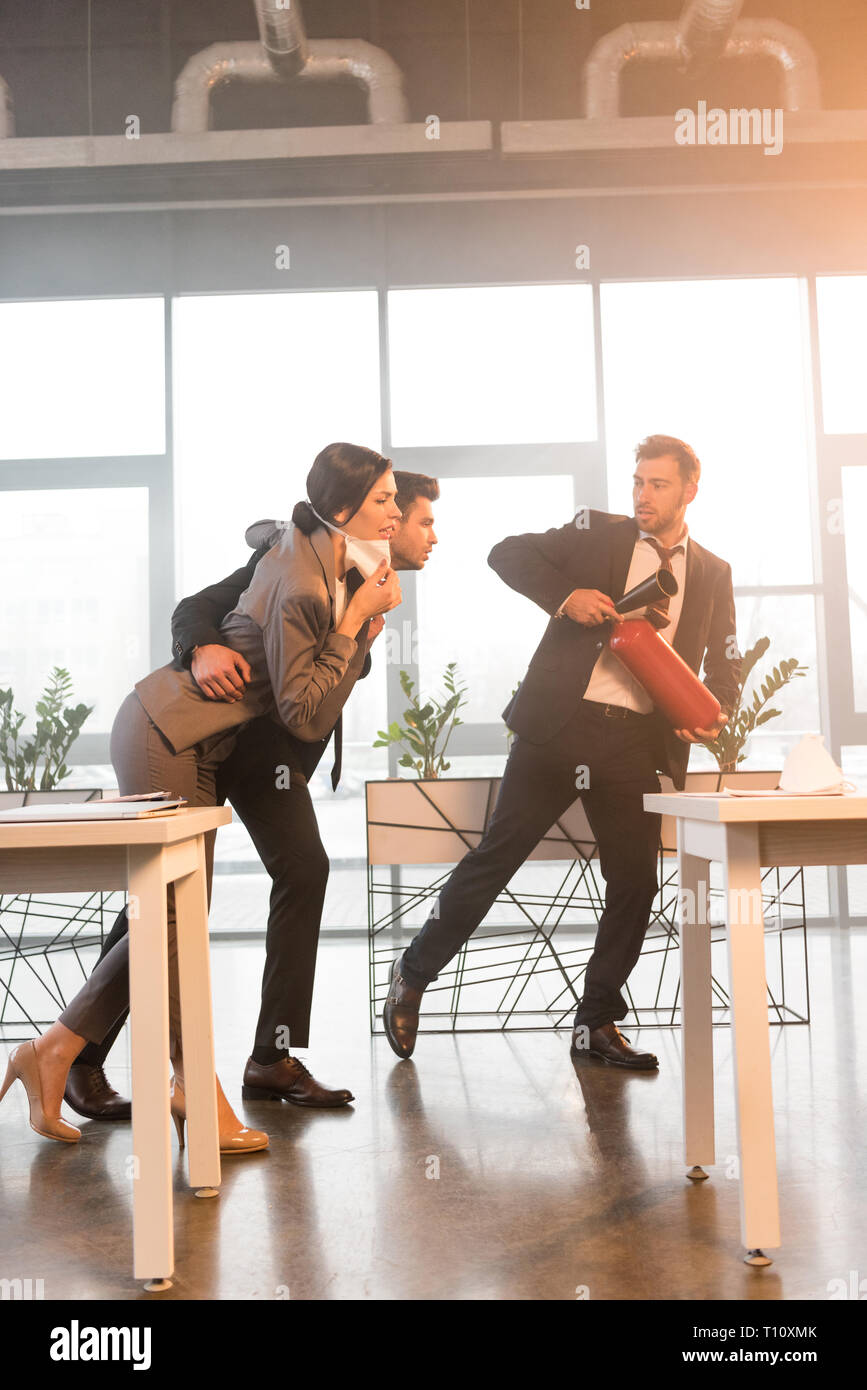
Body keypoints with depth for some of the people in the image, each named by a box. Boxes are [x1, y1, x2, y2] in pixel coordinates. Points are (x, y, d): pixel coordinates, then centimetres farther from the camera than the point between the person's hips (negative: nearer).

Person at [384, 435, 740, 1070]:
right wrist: (565, 595, -12)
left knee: (636, 882, 4)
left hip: (638, 742, 3)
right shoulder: (597, 532, 8)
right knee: (495, 858, 1)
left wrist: (712, 717, -4)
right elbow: (507, 553, 3)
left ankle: (597, 1023, 21)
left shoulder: (713, 575, 14)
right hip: (559, 724, -3)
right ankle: (414, 975, 18)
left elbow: (725, 667, 16)